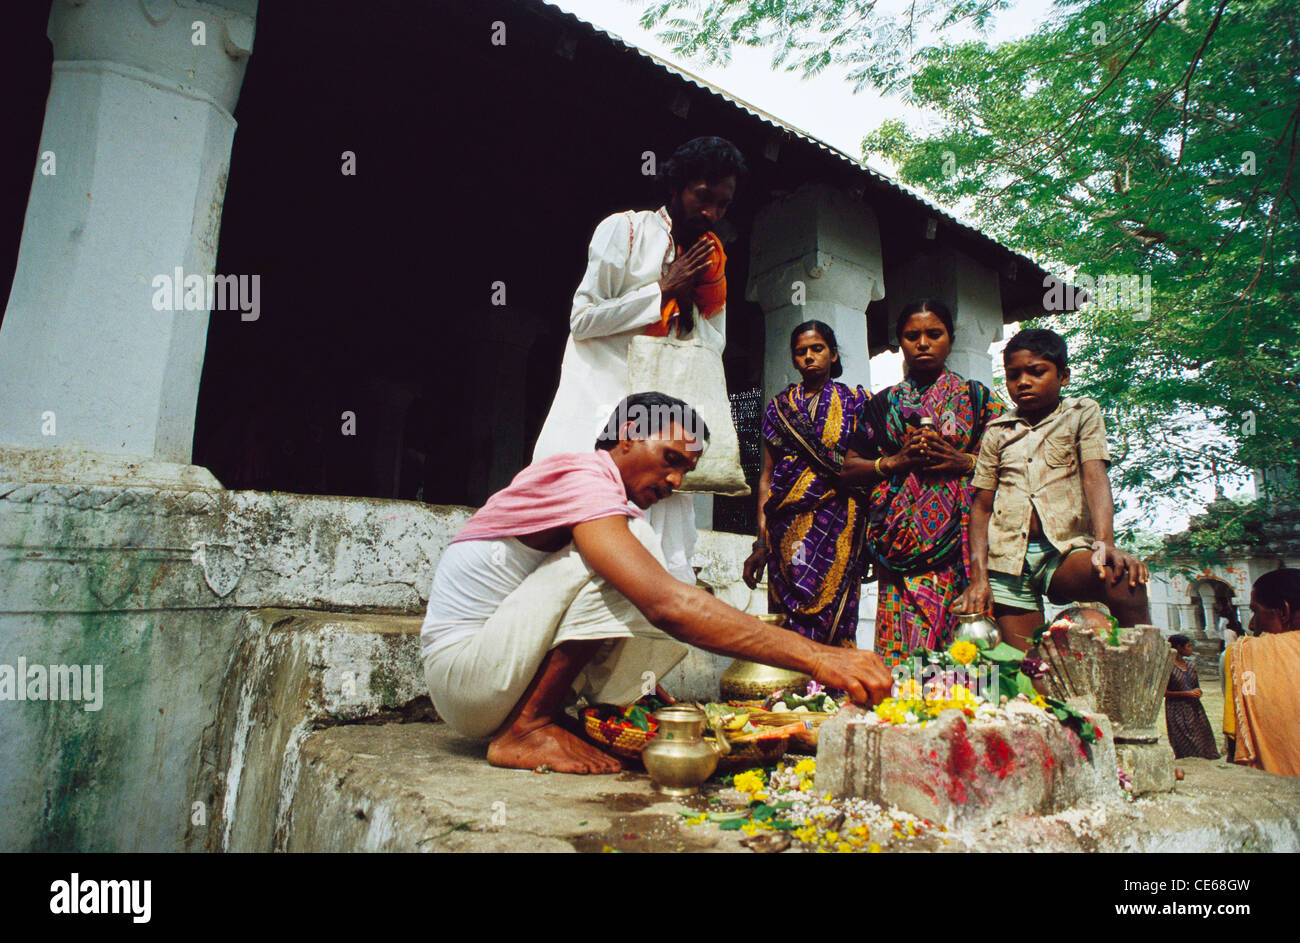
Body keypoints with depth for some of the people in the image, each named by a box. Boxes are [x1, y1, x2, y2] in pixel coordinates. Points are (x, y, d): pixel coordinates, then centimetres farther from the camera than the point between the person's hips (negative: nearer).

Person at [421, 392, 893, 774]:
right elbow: (666, 604, -34)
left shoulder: (595, 489, 13)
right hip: (461, 663, -9)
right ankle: (527, 729, -17)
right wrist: (817, 657, -36)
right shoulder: (585, 476, -19)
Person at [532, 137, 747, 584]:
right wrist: (664, 290, -6)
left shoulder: (710, 260, 18)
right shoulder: (625, 229, 1)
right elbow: (582, 320, -6)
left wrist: (695, 294, -2)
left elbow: (713, 347, 15)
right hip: (602, 392, -5)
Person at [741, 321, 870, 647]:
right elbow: (767, 476, 11)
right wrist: (761, 542, 3)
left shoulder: (856, 400, 11)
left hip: (839, 525, -1)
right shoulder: (779, 406, 14)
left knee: (834, 609, -7)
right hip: (787, 529, 1)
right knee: (788, 620, -2)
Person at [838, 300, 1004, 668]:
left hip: (960, 536, -1)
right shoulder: (884, 403, 16)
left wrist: (964, 462, -9)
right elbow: (850, 468, 12)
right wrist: (895, 462, -3)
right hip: (901, 537, 1)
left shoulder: (978, 397, 13)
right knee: (903, 644, -6)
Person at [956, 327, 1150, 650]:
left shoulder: (1083, 413, 9)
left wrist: (1105, 542, -25)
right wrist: (978, 577, -2)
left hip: (1065, 550, -2)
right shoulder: (998, 431, 13)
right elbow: (982, 506, 10)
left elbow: (1095, 477, -6)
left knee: (1125, 581, -32)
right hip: (1008, 558, 2)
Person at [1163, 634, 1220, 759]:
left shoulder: (1191, 664, 10)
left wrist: (1197, 691, -2)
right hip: (1177, 709, -6)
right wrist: (1186, 693, -15)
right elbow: (1164, 692, -10)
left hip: (1194, 707, 6)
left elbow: (1197, 685, 21)